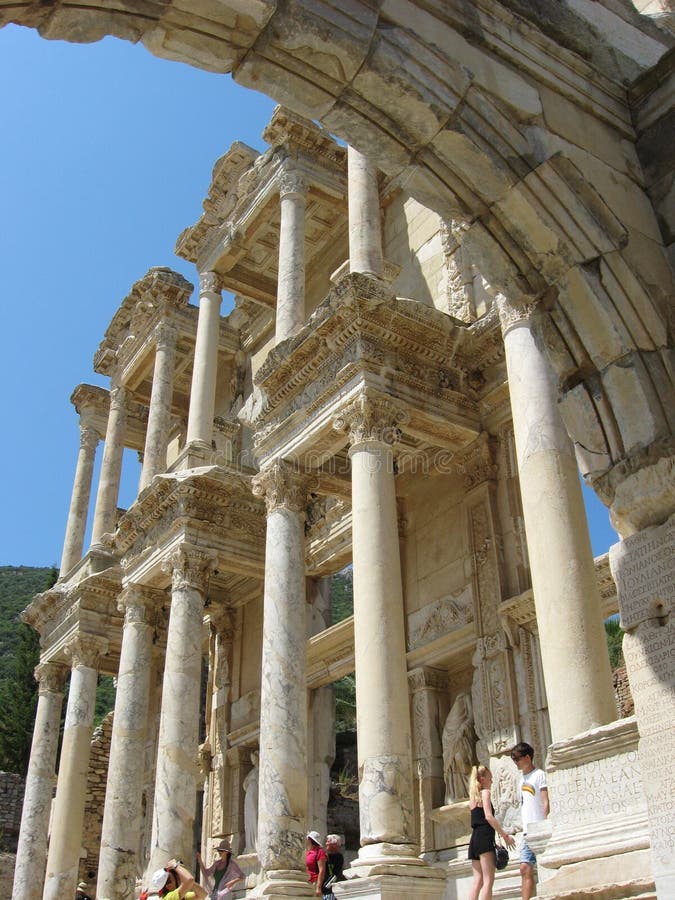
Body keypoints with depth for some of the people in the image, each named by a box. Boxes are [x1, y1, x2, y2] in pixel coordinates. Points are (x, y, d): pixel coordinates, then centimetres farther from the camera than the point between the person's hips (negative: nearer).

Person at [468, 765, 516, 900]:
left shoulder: (473, 796, 22)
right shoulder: (485, 792, -2)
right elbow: (488, 817, -14)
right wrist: (505, 836, -11)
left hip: (474, 839, 8)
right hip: (484, 838, -8)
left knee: (478, 880, 4)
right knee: (488, 880, -11)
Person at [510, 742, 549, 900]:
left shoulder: (539, 775, -2)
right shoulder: (522, 778, 20)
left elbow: (546, 803, -10)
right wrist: (525, 829, 14)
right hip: (527, 832, 7)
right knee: (525, 868, 0)